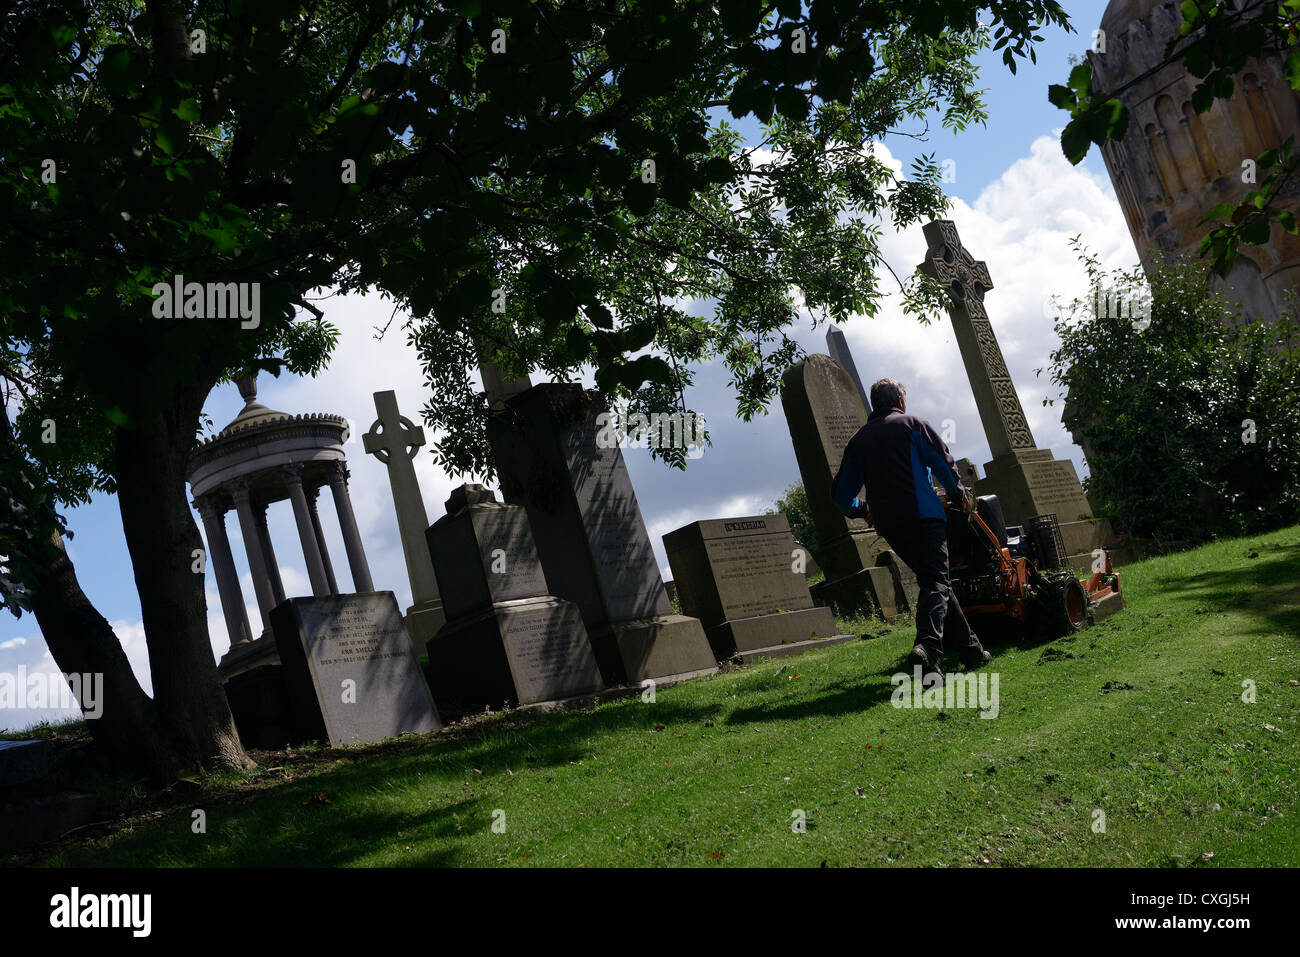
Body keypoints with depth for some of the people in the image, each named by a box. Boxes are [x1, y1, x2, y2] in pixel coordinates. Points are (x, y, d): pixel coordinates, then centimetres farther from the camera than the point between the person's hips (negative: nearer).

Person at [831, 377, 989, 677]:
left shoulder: (858, 440, 17)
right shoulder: (912, 424, 6)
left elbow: (841, 494, 17)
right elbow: (943, 462, -2)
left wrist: (865, 510, 35)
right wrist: (960, 495, 13)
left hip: (889, 526, 5)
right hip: (923, 516, -5)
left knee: (934, 581, 14)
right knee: (936, 582, -11)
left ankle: (971, 650, 17)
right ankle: (927, 646, -35)